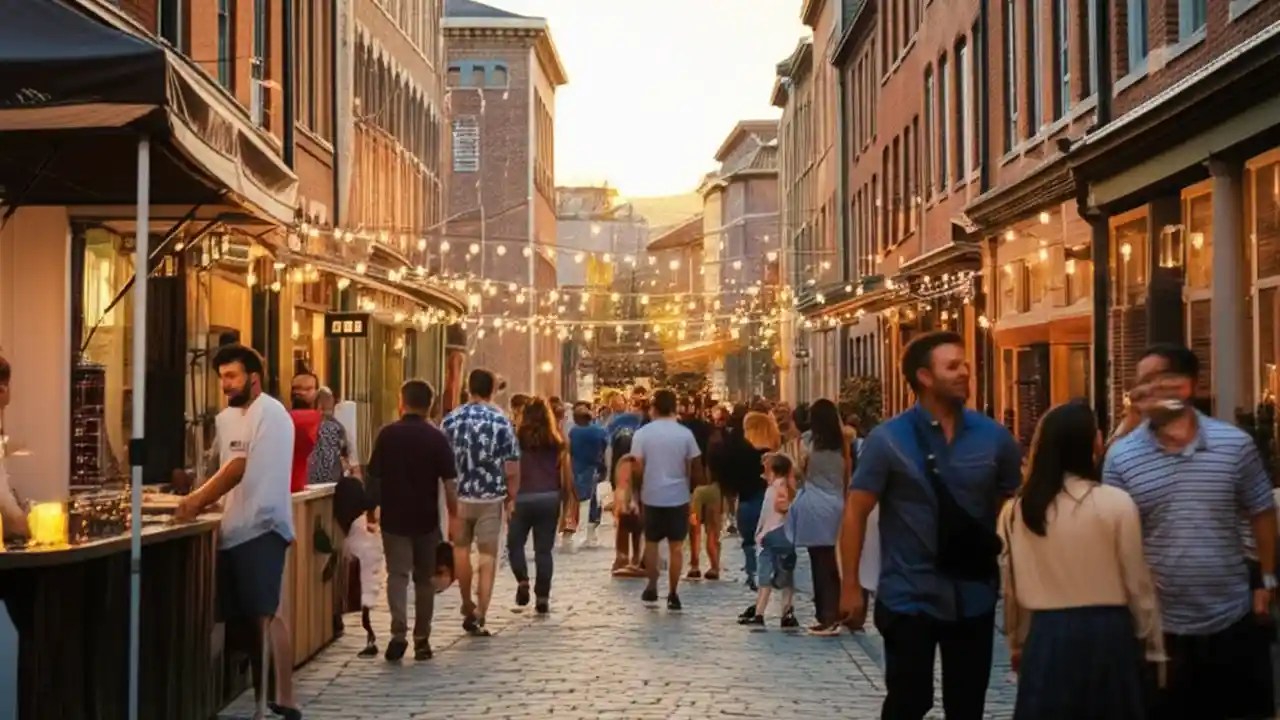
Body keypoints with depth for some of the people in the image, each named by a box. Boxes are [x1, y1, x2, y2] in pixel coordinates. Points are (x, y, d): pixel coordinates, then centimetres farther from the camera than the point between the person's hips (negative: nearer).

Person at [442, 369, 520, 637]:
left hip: (459, 494, 2)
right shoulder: (502, 422, -7)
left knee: (461, 547, 21)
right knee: (488, 554, 4)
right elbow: (512, 467, -7)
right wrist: (511, 495, 8)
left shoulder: (451, 420, -3)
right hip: (491, 496, -1)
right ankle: (479, 615, -1)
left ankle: (468, 607, 32)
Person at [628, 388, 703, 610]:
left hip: (652, 496, 0)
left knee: (651, 542, 18)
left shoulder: (642, 433, -6)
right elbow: (695, 467, -2)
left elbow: (637, 469, -6)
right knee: (676, 546, 6)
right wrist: (694, 486, 16)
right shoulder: (685, 433, -5)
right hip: (678, 496, 0)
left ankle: (652, 587, 18)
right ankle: (673, 594, 6)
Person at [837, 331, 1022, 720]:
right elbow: (855, 511, -6)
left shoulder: (993, 436, -1)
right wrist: (850, 585, -10)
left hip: (974, 596, 3)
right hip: (909, 597, -3)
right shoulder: (888, 439, -9)